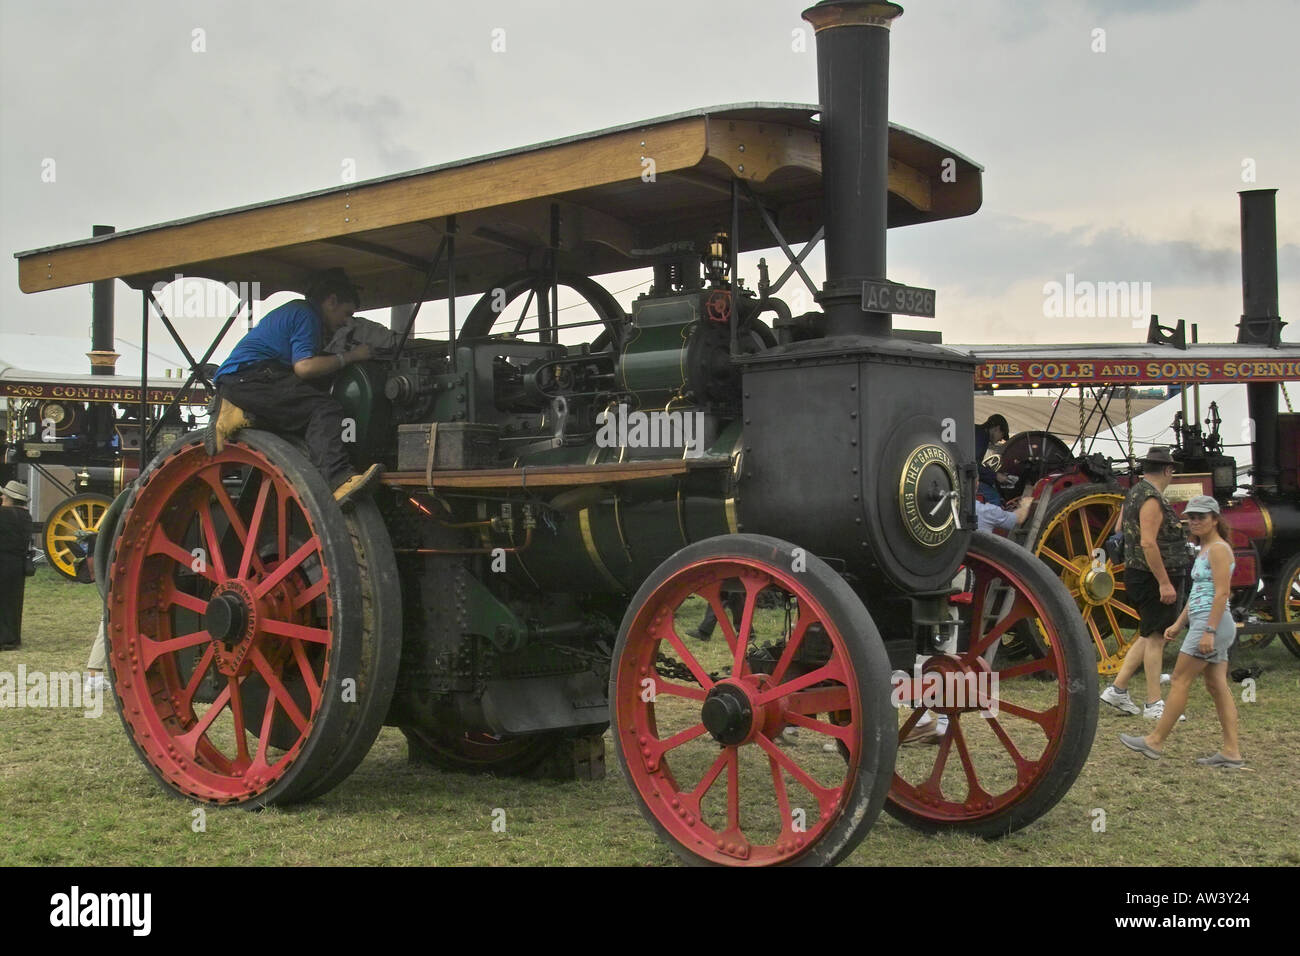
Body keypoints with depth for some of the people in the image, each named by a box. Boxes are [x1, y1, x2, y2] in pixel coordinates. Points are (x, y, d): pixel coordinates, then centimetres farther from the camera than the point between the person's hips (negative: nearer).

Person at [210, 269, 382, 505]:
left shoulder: (295, 310, 28)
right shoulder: (305, 315, -4)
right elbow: (304, 367, -16)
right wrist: (349, 356, -7)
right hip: (247, 377, -10)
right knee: (323, 408, -23)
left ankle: (238, 414, -14)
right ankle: (339, 479, -42)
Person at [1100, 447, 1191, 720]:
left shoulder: (1134, 493, 12)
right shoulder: (1152, 499, -18)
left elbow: (1119, 528, 24)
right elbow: (1148, 543, -25)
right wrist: (1164, 583, -25)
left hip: (1137, 575, 10)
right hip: (1156, 578, -10)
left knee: (1150, 636, 17)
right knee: (1155, 637, -4)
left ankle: (1118, 690, 17)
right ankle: (1154, 705, 2)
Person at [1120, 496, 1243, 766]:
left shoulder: (1218, 549, -11)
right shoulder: (1205, 550, 19)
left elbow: (1222, 592, -18)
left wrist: (1209, 630, -23)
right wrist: (1178, 624, 21)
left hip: (1211, 622, -10)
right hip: (1205, 623, 10)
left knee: (1180, 680, -5)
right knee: (1217, 687, 7)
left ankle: (1155, 742, 0)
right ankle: (1231, 751, 7)